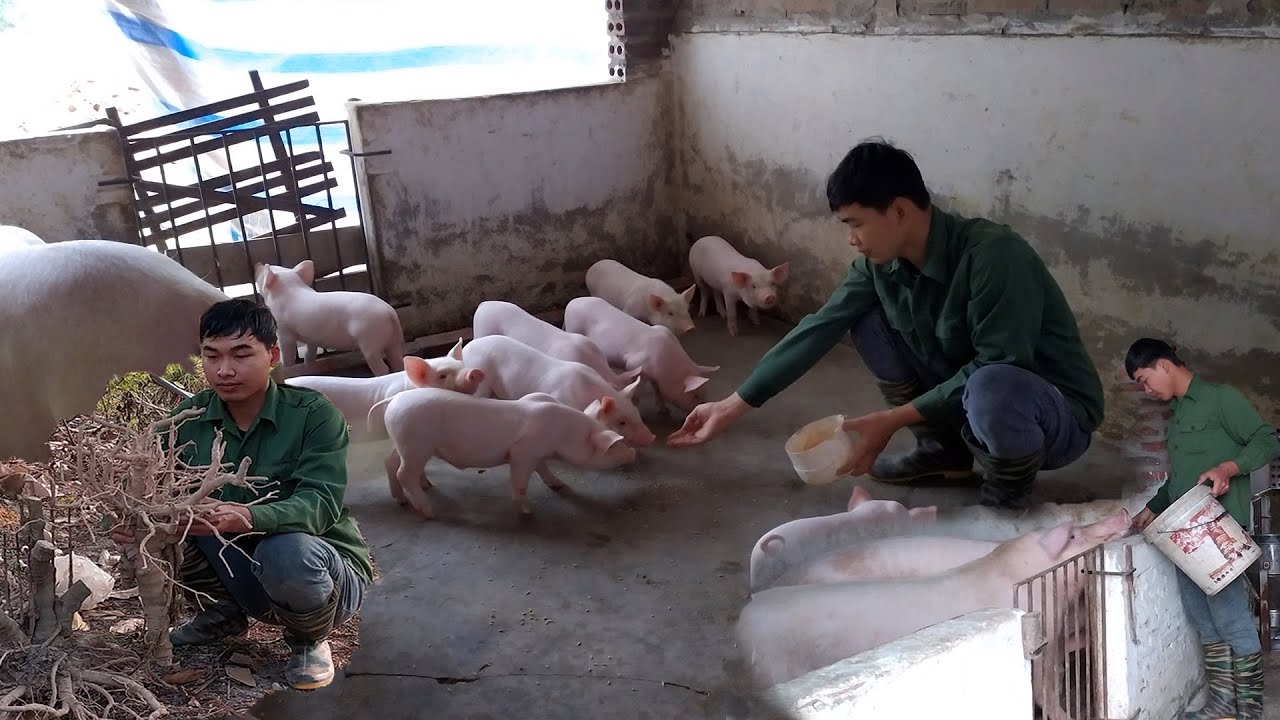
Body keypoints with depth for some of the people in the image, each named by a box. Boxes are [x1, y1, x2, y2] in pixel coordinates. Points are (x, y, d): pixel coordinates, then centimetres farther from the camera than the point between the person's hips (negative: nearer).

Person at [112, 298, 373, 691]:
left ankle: (310, 638, -3)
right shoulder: (188, 417, -4)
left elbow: (320, 504, -29)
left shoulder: (314, 413, -17)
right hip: (237, 570, 4)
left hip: (322, 566, -4)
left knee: (284, 553, -38)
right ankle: (222, 614, 7)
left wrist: (249, 518, -47)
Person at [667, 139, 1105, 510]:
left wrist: (892, 421, -25)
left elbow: (996, 368, -29)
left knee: (990, 388, -41)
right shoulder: (880, 263, -7)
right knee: (868, 321, -4)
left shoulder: (992, 254, -29)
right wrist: (732, 407, -6)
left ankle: (1008, 492, -6)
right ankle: (943, 450, 11)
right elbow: (818, 330, -5)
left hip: (1060, 413, -6)